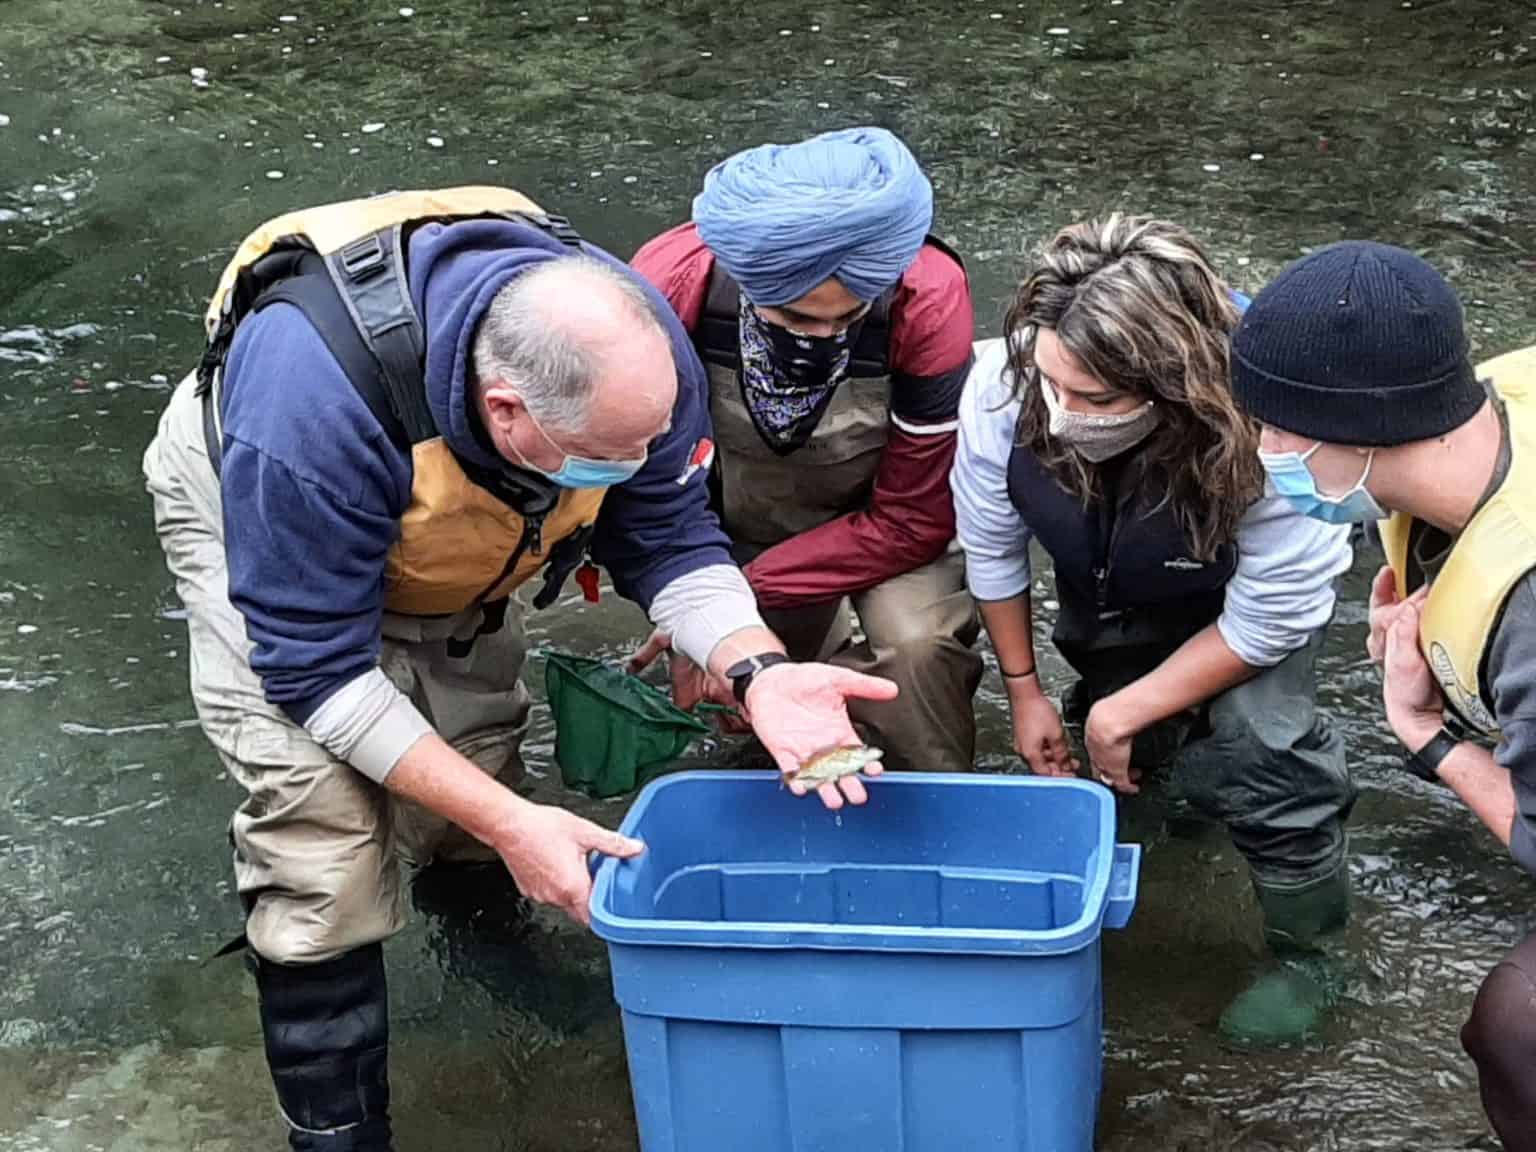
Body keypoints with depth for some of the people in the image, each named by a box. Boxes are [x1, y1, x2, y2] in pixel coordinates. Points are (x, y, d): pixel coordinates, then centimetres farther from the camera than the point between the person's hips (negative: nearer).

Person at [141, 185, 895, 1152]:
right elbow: (314, 668, -36)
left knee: (481, 770, 8)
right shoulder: (314, 398, -47)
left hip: (445, 528, 4)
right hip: (252, 503, -4)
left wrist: (757, 670, -36)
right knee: (320, 824, -18)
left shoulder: (634, 357, -32)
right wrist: (509, 823, -38)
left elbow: (667, 537, -16)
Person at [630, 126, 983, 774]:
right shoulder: (672, 282, -31)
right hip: (740, 517, 2)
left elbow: (915, 517, -25)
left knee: (916, 642, -29)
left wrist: (738, 593, -28)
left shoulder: (926, 298, -33)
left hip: (889, 516, -2)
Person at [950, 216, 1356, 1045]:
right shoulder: (1002, 385, -36)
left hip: (1243, 597, -3)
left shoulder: (1263, 436, -45)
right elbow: (992, 547, -15)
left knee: (1252, 745, -22)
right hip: (1109, 595, 4)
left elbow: (1266, 624, -28)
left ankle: (1302, 954, 2)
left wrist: (1123, 715, -21)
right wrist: (1024, 692, -4)